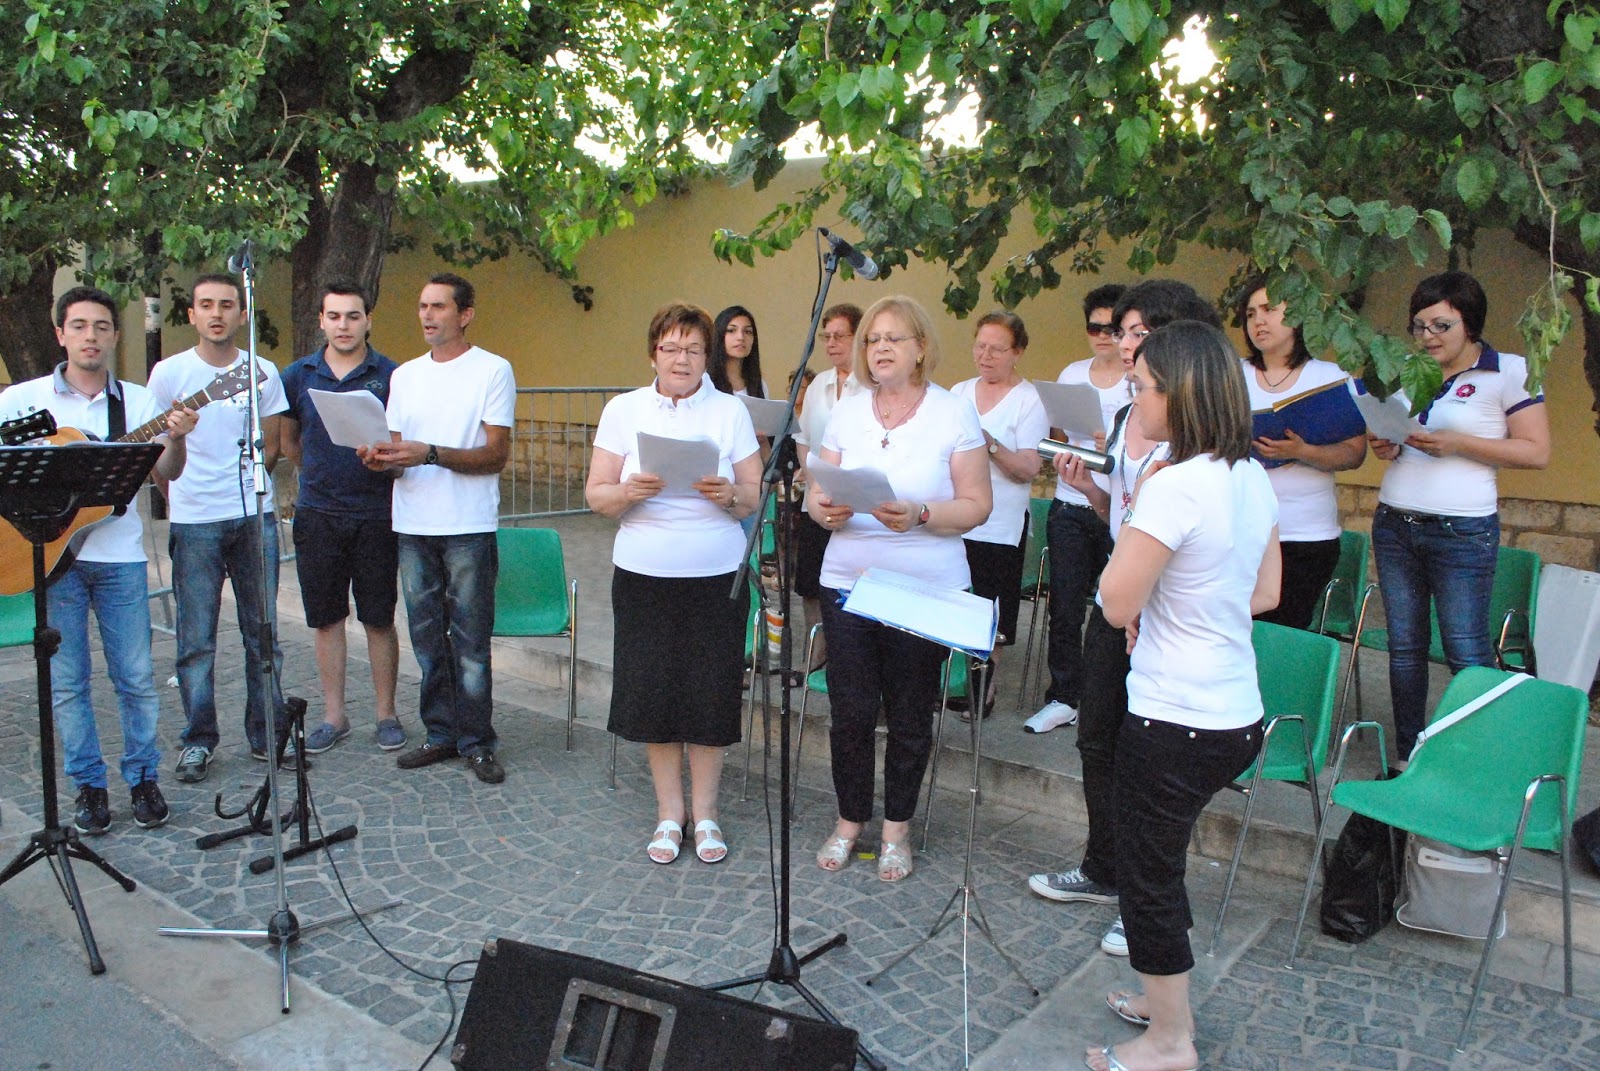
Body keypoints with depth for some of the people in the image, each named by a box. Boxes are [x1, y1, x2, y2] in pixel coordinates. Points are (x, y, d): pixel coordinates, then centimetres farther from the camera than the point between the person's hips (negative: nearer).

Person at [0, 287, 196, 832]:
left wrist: (176, 440, -21)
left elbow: (165, 475, -2)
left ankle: (143, 778, 19)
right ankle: (89, 786, 19)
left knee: (135, 677, 4)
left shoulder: (138, 401, 5)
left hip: (119, 556, 0)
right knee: (66, 681, 7)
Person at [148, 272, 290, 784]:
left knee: (263, 633, 7)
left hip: (254, 517, 2)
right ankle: (198, 741, 16)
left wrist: (243, 482, 4)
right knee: (196, 640, 3)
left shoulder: (263, 373, 6)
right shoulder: (169, 373, 1)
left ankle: (268, 736, 17)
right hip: (193, 523, -1)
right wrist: (178, 495, 3)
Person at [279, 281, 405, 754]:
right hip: (317, 514, 3)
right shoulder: (298, 375, 7)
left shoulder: (390, 375, -2)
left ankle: (386, 714, 17)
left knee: (379, 619, 4)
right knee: (326, 618, 10)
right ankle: (334, 716, 22)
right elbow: (289, 440, 19)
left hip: (375, 514, -3)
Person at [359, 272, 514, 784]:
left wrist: (429, 454, -21)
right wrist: (382, 458, -7)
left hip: (469, 529, -5)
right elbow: (397, 448, 16)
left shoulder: (492, 370, -2)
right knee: (427, 638, 11)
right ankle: (441, 733, 23)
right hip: (413, 527, 5)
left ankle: (477, 742, 9)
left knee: (470, 641, -2)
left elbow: (497, 454, -10)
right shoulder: (404, 376, 16)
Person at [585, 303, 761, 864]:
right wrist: (628, 491, -18)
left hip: (718, 575, 0)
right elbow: (595, 495, 2)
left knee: (711, 693, 3)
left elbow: (756, 496, 4)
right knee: (653, 690, 4)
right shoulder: (623, 409, 4)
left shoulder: (730, 410, 4)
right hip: (644, 575, 1)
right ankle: (669, 812, 22)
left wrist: (729, 494, -17)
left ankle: (704, 813, 21)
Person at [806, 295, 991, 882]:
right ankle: (850, 820, 27)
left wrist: (919, 515, -23)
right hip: (848, 584, 3)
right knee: (850, 712, 5)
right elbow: (815, 492, 7)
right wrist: (826, 509, -16)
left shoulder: (955, 412, -3)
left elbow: (977, 504, -7)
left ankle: (897, 827, 28)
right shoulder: (846, 412, 7)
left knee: (910, 717, 8)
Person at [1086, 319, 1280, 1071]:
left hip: (1176, 721, -9)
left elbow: (1116, 605, -18)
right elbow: (1264, 595, 14)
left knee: (1147, 874, 10)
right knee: (1157, 860, 25)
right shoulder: (1251, 477, 5)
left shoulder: (1176, 485, -23)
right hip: (1237, 715, 9)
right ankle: (1166, 996, 42)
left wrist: (1135, 502, -9)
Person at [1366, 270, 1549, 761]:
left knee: (1467, 654, -4)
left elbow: (1537, 452, -6)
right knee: (1404, 647, 9)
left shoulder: (1509, 372, -3)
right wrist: (1384, 446, 0)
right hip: (1394, 524, 5)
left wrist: (1457, 444, -16)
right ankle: (1408, 757, 20)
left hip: (1463, 532, -5)